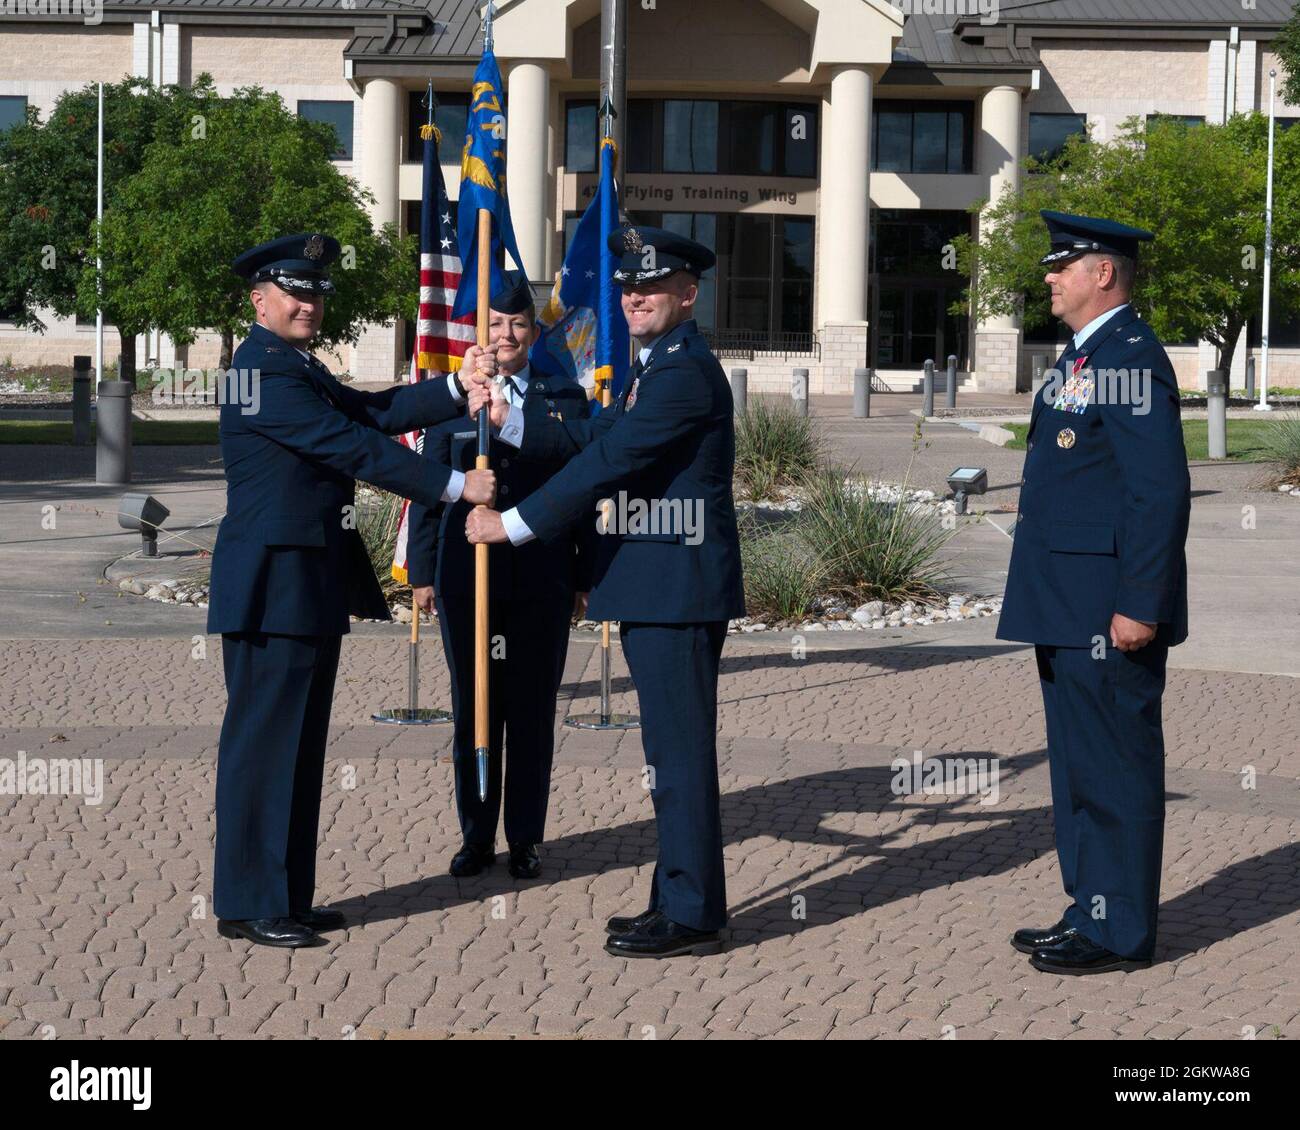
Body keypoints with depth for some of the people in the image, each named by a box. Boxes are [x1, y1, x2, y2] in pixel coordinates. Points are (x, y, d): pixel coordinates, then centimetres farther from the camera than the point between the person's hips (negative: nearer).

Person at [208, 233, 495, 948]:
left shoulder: (300, 369, 18)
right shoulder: (262, 371, -15)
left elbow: (372, 411, 10)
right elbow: (354, 447, -19)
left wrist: (458, 391, -1)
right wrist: (455, 486, -17)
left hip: (311, 586, 10)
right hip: (273, 585, -10)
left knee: (299, 743, 14)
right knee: (263, 741, -4)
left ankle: (288, 896, 21)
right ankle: (249, 907, 3)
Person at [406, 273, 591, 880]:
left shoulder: (565, 398, 6)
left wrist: (584, 576, 3)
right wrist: (423, 573, 4)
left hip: (542, 581, 0)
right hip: (467, 578, 1)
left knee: (532, 711, 4)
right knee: (473, 709, 6)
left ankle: (526, 838, 14)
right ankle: (476, 835, 16)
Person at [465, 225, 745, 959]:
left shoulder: (687, 372, -16)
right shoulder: (657, 369, 19)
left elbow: (609, 461, -20)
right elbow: (590, 439, 17)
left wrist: (515, 524, -16)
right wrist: (506, 420, 5)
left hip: (678, 587, -11)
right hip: (657, 588, 11)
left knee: (679, 749, -5)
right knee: (674, 748, 14)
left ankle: (692, 917, 1)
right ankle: (681, 899, 22)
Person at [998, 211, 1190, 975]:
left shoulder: (1132, 359, -15)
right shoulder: (1086, 356, 16)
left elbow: (1162, 490, -21)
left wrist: (1140, 605, -23)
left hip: (1108, 613, -10)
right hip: (1071, 609, 10)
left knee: (1115, 767, -3)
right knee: (1079, 763, 16)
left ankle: (1121, 932, 4)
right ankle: (1090, 910, 25)